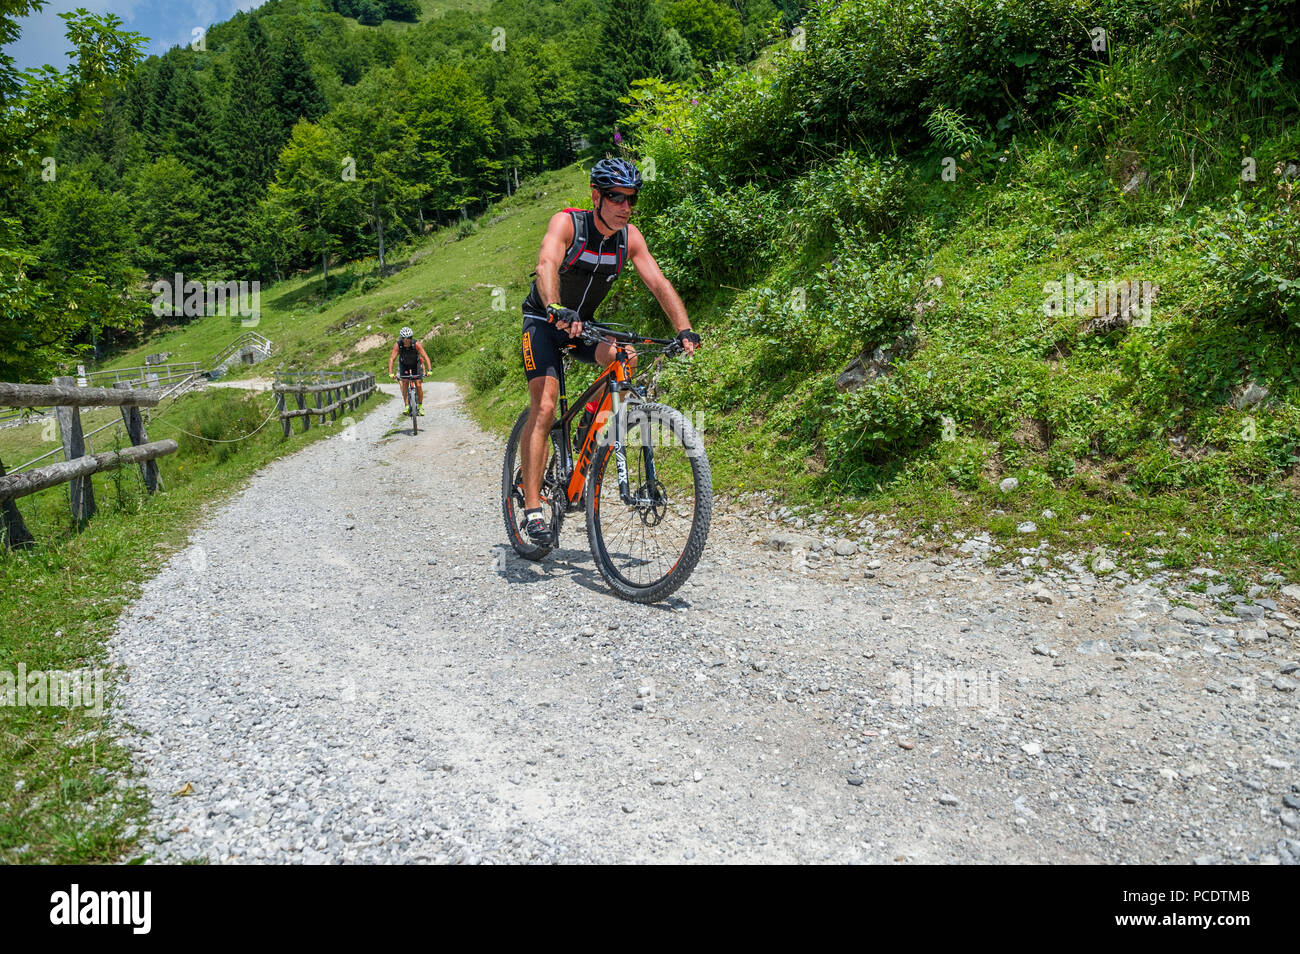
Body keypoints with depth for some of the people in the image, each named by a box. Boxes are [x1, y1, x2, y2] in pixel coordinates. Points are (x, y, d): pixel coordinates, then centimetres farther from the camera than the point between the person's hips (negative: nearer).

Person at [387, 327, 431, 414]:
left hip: (415, 364, -1)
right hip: (404, 364, 1)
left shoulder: (416, 344, -31)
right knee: (405, 384, -14)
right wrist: (391, 373, -46)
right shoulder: (398, 345, -29)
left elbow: (425, 357, -35)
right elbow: (392, 358, -34)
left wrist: (429, 370, -47)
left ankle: (420, 406, 6)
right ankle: (406, 406, -6)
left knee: (418, 385, -9)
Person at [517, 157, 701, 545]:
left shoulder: (630, 237, -9)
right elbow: (546, 265, -40)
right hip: (545, 322, -4)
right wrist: (557, 310, -59)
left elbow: (659, 283, -14)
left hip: (584, 324, 4)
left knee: (624, 357, -27)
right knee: (544, 408, -19)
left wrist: (684, 330, -28)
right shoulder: (566, 222, -22)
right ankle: (532, 508, -17)